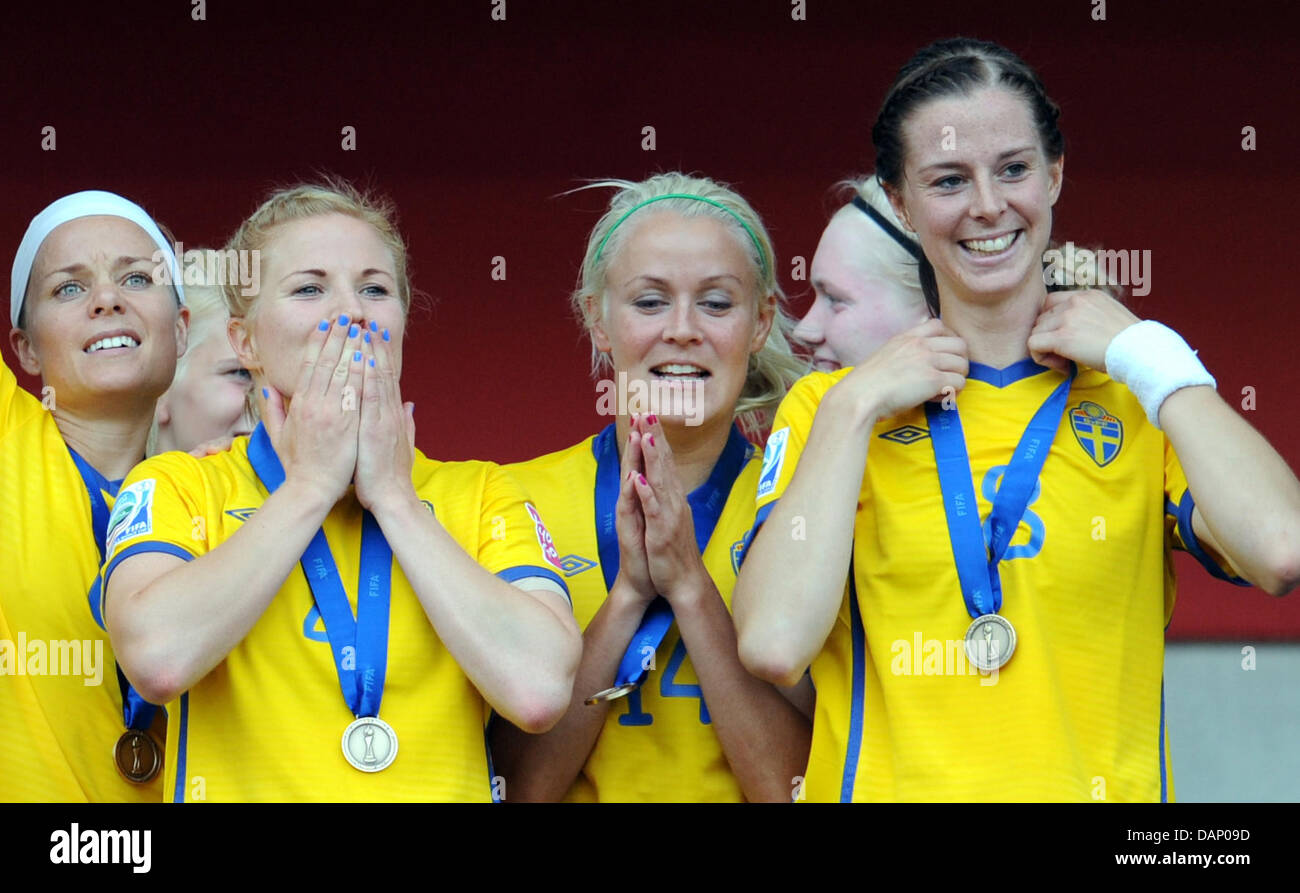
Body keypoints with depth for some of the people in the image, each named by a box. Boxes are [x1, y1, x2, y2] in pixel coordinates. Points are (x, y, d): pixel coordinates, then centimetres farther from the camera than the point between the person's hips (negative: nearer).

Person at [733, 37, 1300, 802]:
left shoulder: (1142, 400, 9)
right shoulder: (829, 407, 9)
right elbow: (775, 644, -6)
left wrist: (1145, 352, 0)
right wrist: (853, 409, -2)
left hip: (1100, 784, 0)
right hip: (891, 783, 0)